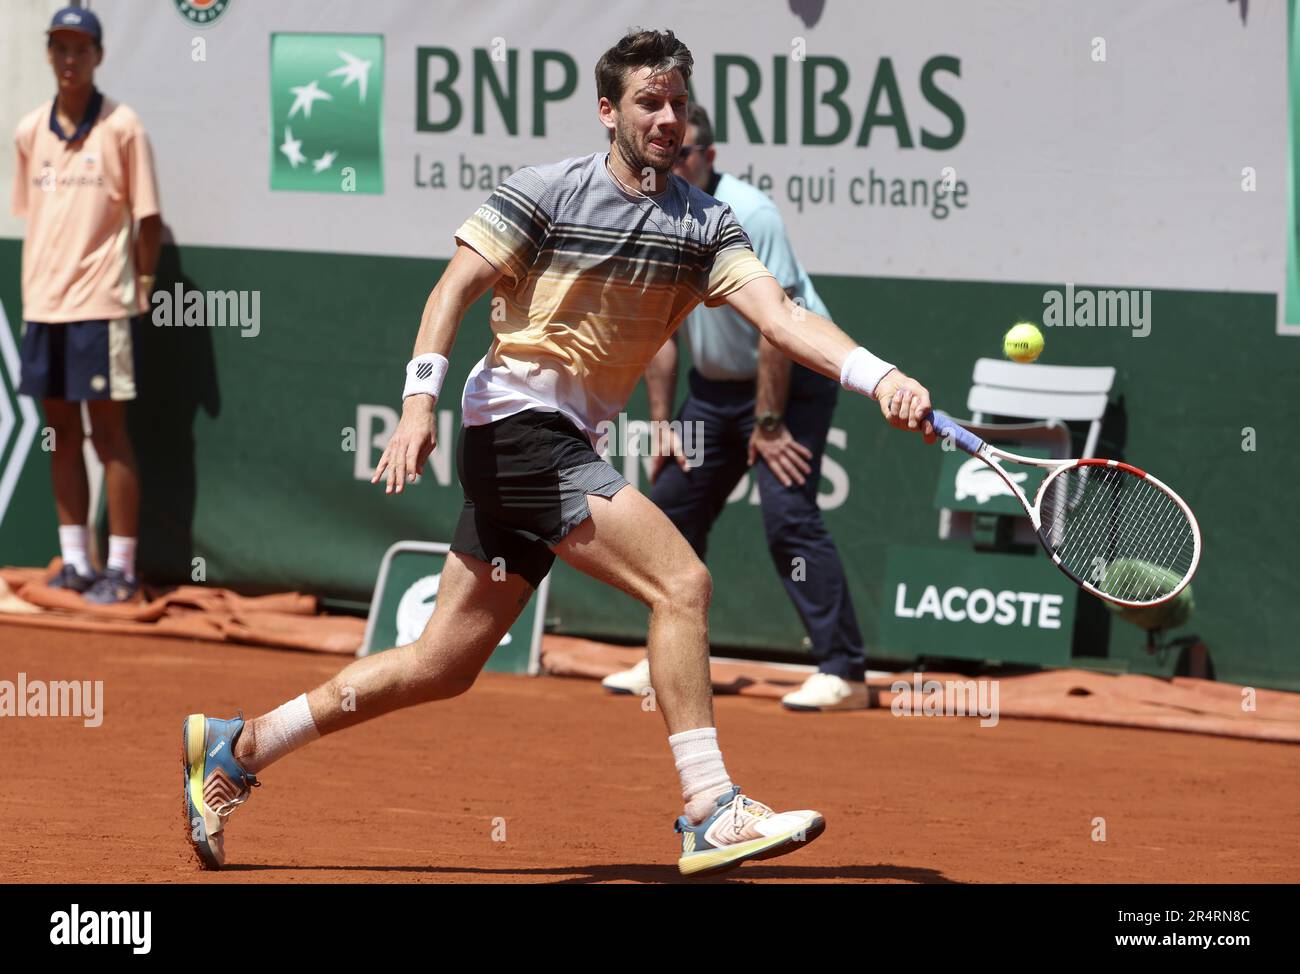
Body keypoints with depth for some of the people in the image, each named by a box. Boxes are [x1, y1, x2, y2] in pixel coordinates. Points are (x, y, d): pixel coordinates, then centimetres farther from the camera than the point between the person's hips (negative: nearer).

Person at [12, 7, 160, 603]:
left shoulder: (121, 126, -5)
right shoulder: (30, 131, 8)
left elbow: (149, 218, -3)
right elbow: (31, 214, 14)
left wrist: (141, 282, -6)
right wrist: (33, 287, 9)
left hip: (101, 304, -5)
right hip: (43, 304, 5)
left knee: (108, 433, -4)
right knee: (61, 431, 10)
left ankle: (121, 569, 0)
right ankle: (75, 561, 17)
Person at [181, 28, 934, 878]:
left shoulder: (704, 225, 7)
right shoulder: (547, 194, -5)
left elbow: (780, 315, -6)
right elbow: (456, 289, -6)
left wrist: (878, 376, -22)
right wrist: (420, 401, -19)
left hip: (566, 448, 7)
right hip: (519, 420, -7)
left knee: (443, 665, 11)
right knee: (682, 582, -20)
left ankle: (237, 747, 22)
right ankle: (711, 814, -21)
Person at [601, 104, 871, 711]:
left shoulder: (748, 215, -23)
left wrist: (768, 424, -22)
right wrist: (662, 422, 5)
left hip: (791, 377, -8)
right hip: (715, 383, 8)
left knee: (787, 513, -20)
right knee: (673, 508, 10)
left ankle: (844, 672, -20)